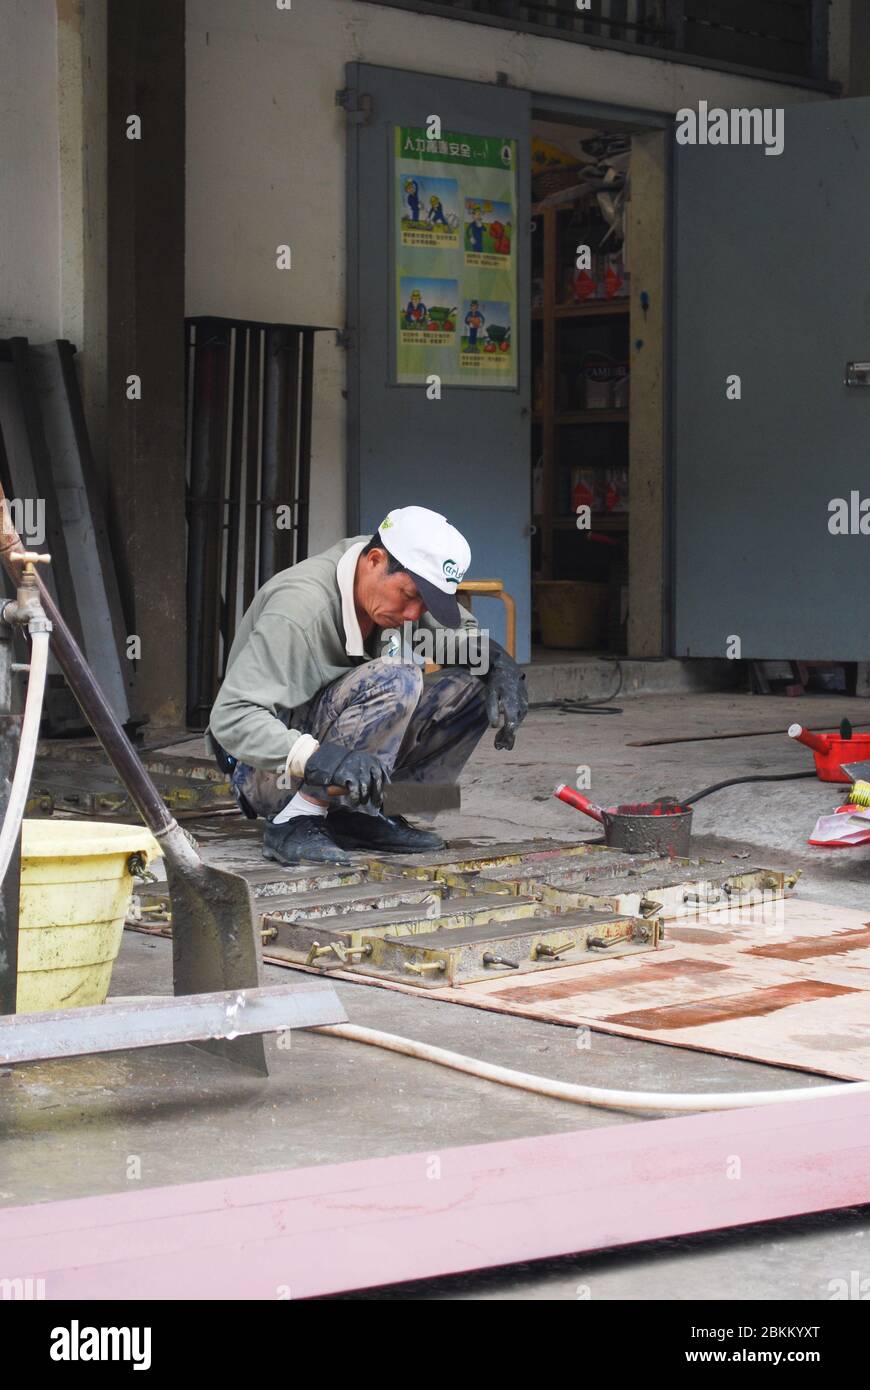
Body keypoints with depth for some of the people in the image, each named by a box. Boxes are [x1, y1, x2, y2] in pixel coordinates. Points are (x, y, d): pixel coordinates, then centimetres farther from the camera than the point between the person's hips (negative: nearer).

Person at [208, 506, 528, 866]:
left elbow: (461, 633, 14)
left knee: (470, 686, -7)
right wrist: (318, 759, -47)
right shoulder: (300, 607, -27)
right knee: (396, 682, -31)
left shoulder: (405, 581, -3)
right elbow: (230, 717, -32)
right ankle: (294, 823, -23)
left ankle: (358, 817, -5)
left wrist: (499, 662, -10)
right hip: (270, 772, -8)